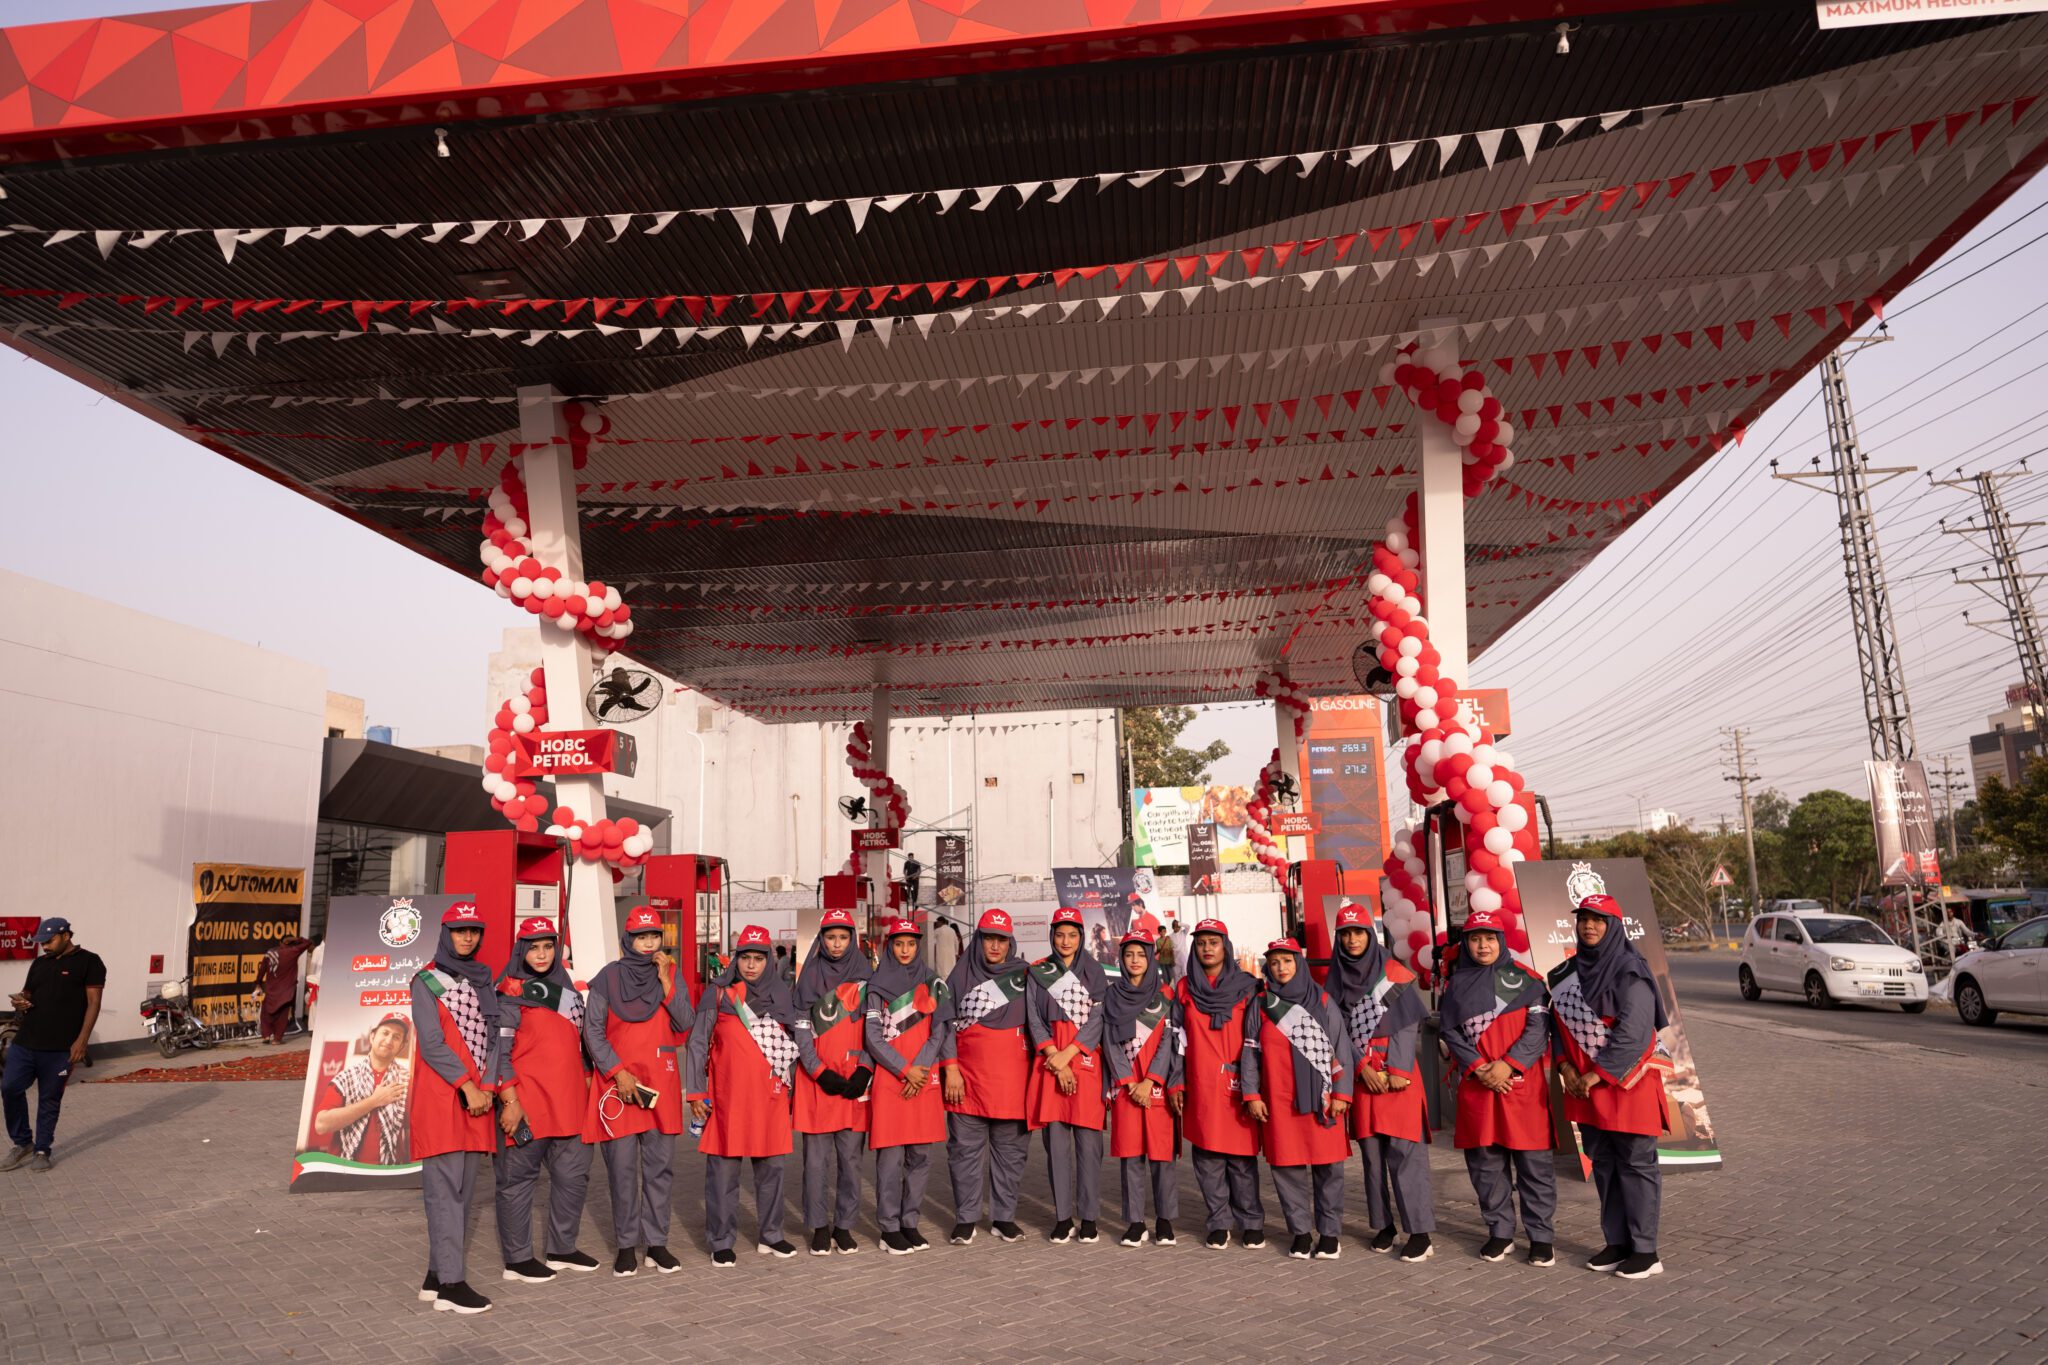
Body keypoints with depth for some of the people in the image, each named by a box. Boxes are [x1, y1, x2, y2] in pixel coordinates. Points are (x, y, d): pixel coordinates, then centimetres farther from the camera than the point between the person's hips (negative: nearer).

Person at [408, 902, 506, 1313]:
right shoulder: (427, 981, -3)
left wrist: (489, 1086, 1)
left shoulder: (483, 981, 15)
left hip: (476, 1098, 7)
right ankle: (450, 1284, -6)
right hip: (439, 1096, -7)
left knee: (463, 1188, 8)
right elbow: (431, 1044, -11)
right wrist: (468, 1087, -15)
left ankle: (437, 1276, 16)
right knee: (445, 1188, -7)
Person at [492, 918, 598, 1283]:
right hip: (527, 1102, -7)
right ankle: (517, 1259, 14)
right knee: (519, 1178, 3)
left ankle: (562, 1249, 24)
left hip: (568, 1102, 7)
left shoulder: (567, 988, 17)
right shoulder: (511, 989, -5)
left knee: (574, 1175, 11)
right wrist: (509, 1100, -17)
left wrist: (585, 1080, 20)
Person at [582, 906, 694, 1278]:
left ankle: (656, 1243, 14)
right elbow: (592, 1031, -2)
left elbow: (684, 1024, -1)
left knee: (660, 1166, 5)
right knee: (622, 1168, 0)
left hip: (662, 1083, 3)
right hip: (618, 1083, -2)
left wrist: (665, 981, -10)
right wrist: (619, 1073, -11)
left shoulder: (671, 975, 8)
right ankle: (626, 1246, 11)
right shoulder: (608, 977, 0)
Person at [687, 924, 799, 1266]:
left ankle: (770, 1236, 21)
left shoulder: (780, 994, 9)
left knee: (771, 1167, 9)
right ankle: (722, 1242, 13)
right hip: (728, 1097, -3)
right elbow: (698, 1043, 1)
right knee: (724, 1170, 1)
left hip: (771, 1097, 3)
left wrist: (792, 1086, 12)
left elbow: (792, 1043, 15)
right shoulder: (718, 993, 0)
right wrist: (697, 1093, -3)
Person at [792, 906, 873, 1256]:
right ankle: (819, 1227, 14)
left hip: (854, 1080, 1)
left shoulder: (864, 974, 7)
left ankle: (844, 1225, 15)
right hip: (817, 1079, -1)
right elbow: (801, 1028, 1)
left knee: (850, 1158, 4)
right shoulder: (810, 976, 4)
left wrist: (864, 1071, -6)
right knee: (817, 1158, 2)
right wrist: (820, 1072, -8)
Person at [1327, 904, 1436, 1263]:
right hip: (1361, 1074, 3)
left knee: (1404, 1150, -8)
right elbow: (1339, 1029, 4)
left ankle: (1420, 1230, -5)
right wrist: (1363, 1066, -8)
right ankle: (1383, 1225, 13)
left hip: (1398, 1072, -3)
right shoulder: (1336, 980, 9)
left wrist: (1397, 1070, -11)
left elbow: (1407, 1024, -3)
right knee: (1371, 1151, 5)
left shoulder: (1395, 973, 2)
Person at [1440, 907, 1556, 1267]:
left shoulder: (1525, 978, 3)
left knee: (1533, 1162, 0)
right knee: (1485, 1162, 7)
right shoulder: (1457, 984, 10)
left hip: (1522, 1082, -3)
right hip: (1476, 1085, 3)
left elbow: (1539, 1026, -4)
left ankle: (1540, 1237, 11)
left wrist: (1508, 1065, -14)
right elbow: (1450, 1031, 7)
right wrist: (1478, 1067, -7)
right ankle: (1499, 1232, 20)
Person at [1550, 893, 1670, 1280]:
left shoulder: (1630, 972, -12)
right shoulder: (1567, 972, 9)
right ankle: (1616, 1242, 23)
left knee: (1635, 1164, 1)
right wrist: (1566, 1066, -3)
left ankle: (1645, 1250, 10)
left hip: (1626, 1081, -7)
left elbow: (1631, 1033, -18)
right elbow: (1559, 1023, 12)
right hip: (1584, 1084, 7)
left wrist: (1597, 1074, -17)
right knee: (1603, 1164, 13)